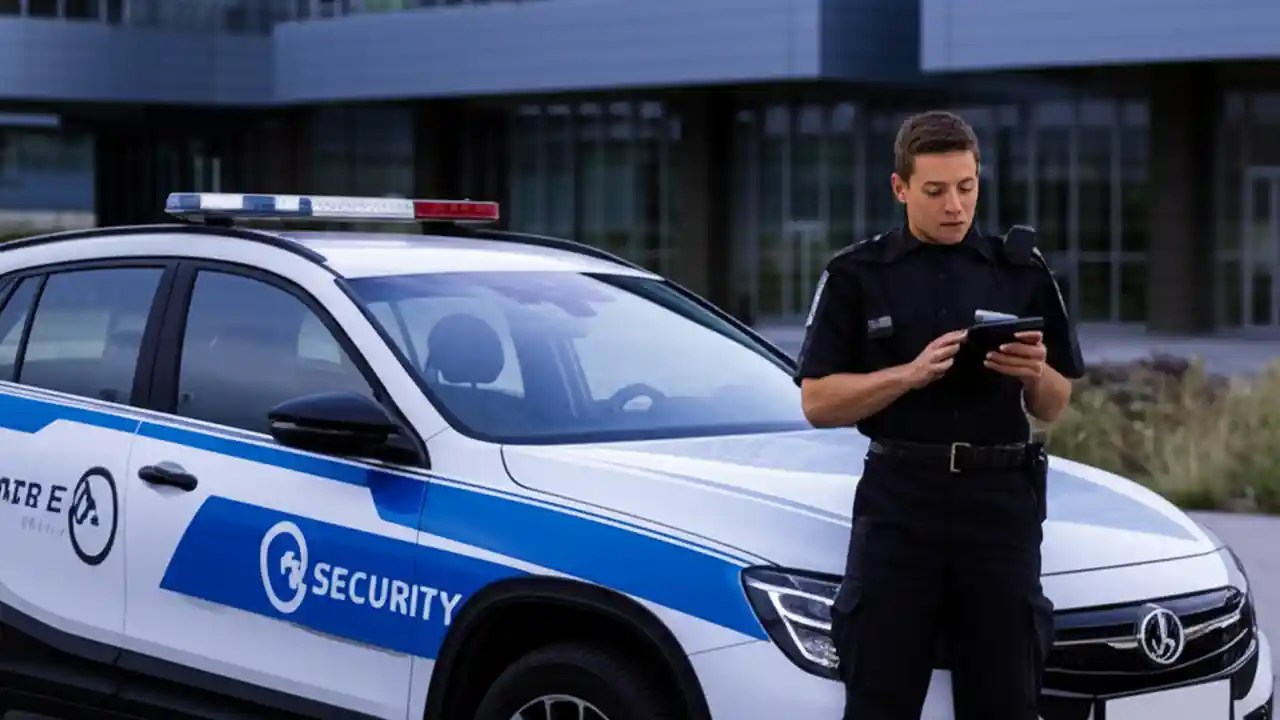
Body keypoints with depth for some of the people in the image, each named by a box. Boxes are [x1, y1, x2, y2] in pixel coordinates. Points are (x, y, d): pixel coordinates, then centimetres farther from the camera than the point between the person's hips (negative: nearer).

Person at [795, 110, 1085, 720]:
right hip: (897, 501, -2)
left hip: (1001, 502, 2)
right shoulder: (856, 276, 2)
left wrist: (1035, 373, -12)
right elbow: (819, 402, -2)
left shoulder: (1023, 272, 8)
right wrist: (913, 372, -16)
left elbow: (1052, 407, 11)